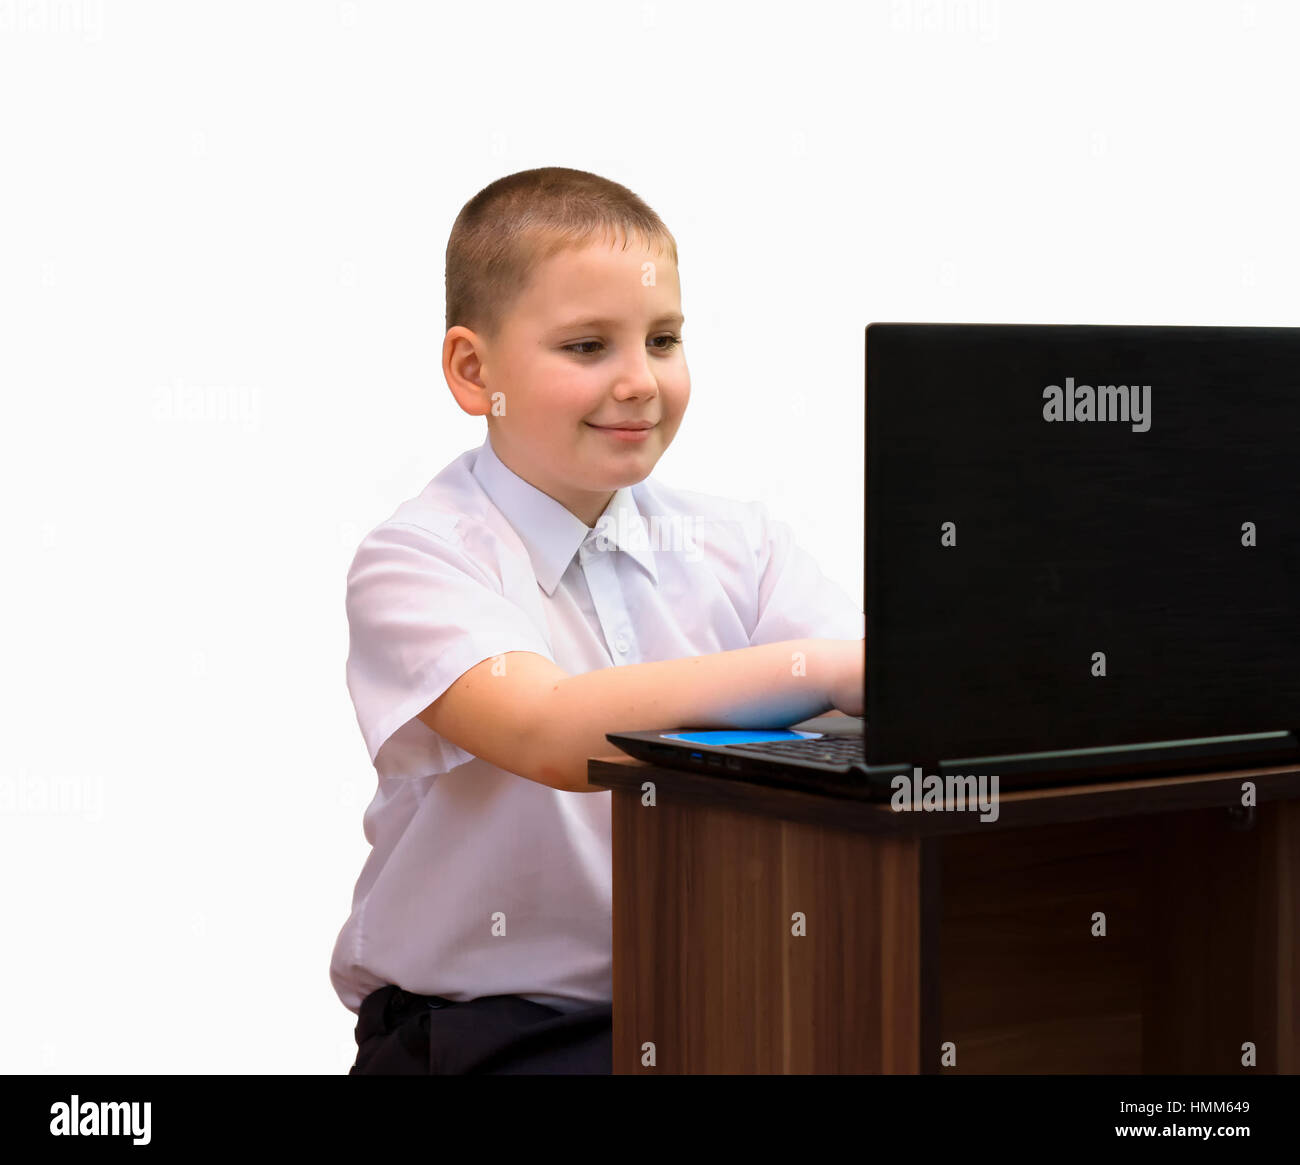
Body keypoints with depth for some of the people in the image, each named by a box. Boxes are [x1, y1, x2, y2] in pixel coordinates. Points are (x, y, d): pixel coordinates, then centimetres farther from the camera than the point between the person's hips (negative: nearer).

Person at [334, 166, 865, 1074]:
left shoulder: (738, 546, 9)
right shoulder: (416, 562, -8)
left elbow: (860, 702, -5)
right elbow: (551, 733, -26)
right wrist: (822, 667, -33)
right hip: (485, 1029, -4)